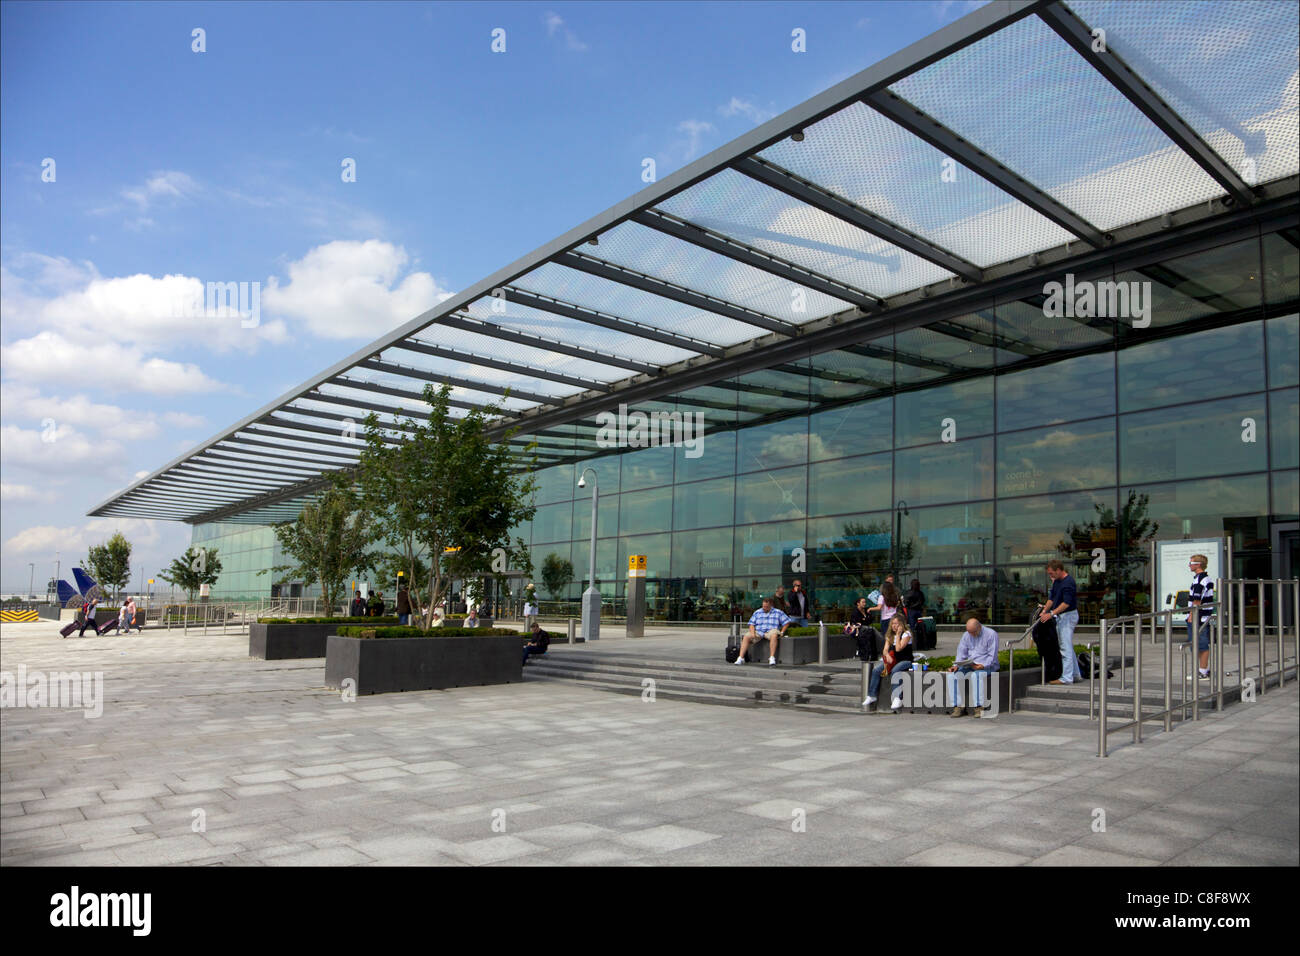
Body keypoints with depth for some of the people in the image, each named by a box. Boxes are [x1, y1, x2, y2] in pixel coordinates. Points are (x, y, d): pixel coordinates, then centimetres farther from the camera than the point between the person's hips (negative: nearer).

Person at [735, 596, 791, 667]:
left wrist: (782, 632, -3)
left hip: (770, 631, -3)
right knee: (746, 637, -23)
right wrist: (752, 633, -8)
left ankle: (772, 658, -41)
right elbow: (752, 624, 11)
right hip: (758, 632, 3)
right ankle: (741, 658, -28)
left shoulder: (778, 612, 10)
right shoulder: (757, 612, 16)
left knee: (774, 635, -39)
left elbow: (786, 622, 9)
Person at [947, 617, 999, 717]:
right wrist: (956, 665, -7)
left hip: (986, 665, -5)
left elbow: (992, 656, -12)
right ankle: (958, 706, -18)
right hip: (969, 664, 5)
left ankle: (979, 707, -32)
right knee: (953, 675, -20)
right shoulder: (966, 635, 11)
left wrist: (982, 666, -27)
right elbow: (961, 652, 11)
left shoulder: (991, 634, -7)